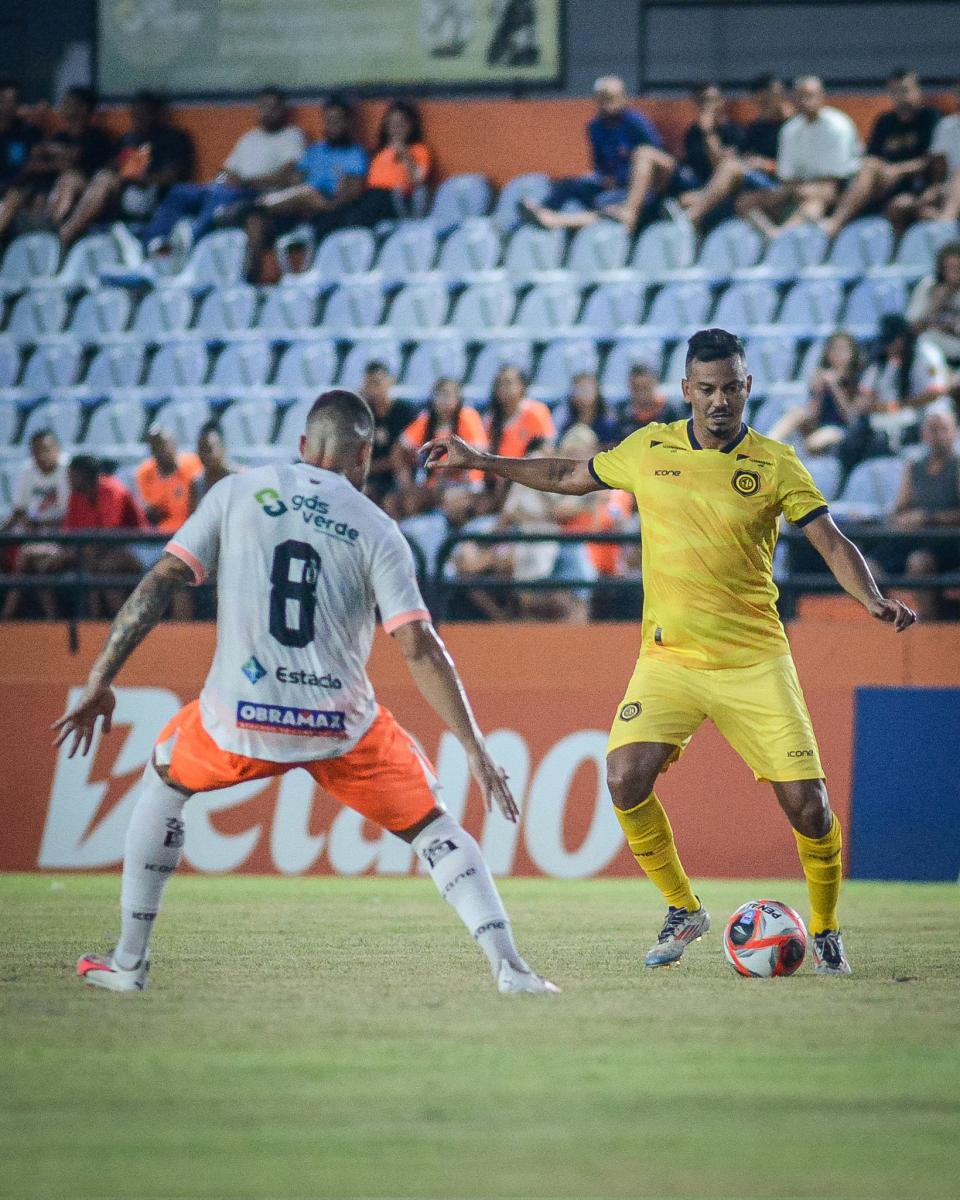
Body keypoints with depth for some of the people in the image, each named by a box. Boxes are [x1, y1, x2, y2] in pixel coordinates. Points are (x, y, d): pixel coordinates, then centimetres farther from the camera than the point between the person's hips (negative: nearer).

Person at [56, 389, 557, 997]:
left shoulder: (237, 493, 6)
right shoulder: (377, 531, 3)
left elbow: (160, 583, 1)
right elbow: (420, 648, -5)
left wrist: (101, 681, 6)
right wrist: (476, 749, -3)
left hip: (239, 720, 1)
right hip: (341, 729, -1)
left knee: (163, 779, 31)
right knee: (432, 824, 16)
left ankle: (128, 963, 26)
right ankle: (509, 965, -1)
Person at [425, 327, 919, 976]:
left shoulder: (775, 463, -3)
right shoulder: (650, 449, 4)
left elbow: (833, 542, -5)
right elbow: (570, 476, 19)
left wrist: (874, 599, -23)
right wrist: (481, 461, 20)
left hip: (754, 660, -2)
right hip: (668, 657, 2)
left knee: (807, 800, -9)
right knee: (625, 779, -18)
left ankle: (826, 930, 15)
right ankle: (684, 910, 4)